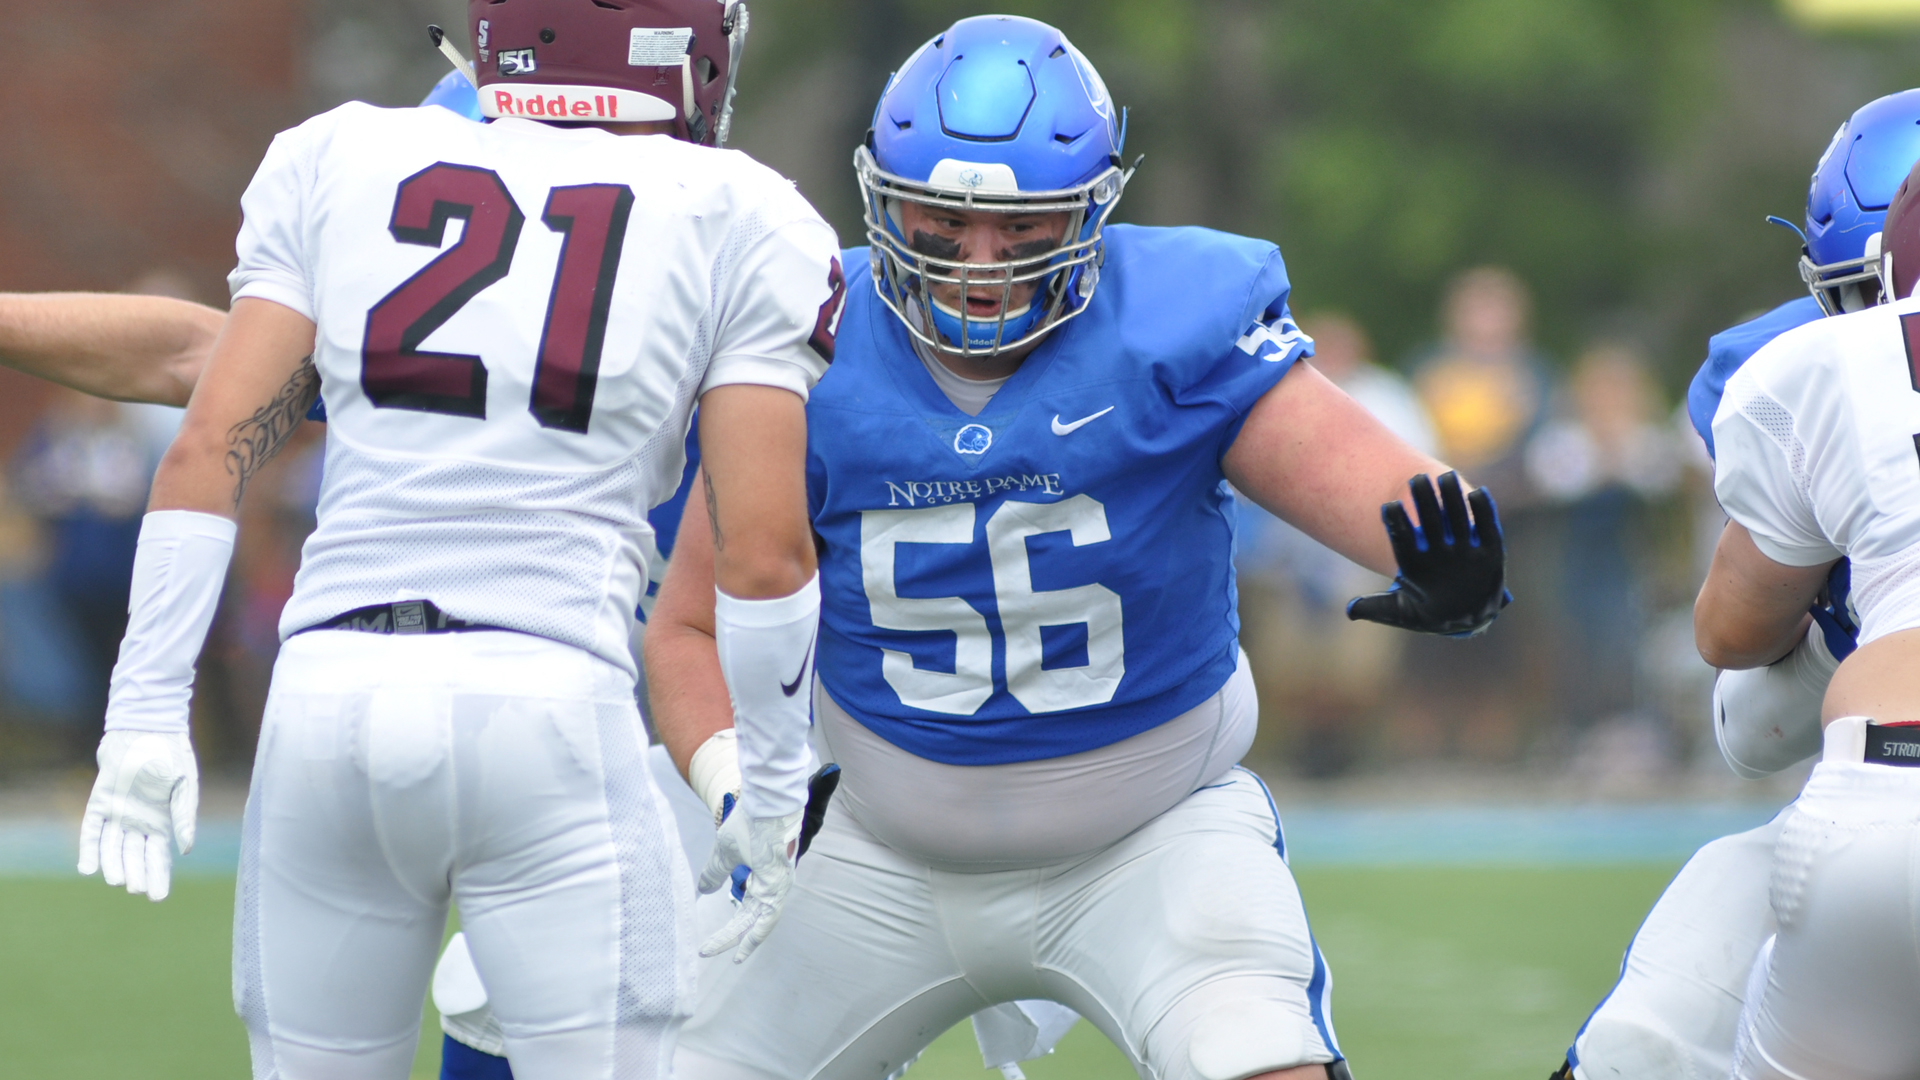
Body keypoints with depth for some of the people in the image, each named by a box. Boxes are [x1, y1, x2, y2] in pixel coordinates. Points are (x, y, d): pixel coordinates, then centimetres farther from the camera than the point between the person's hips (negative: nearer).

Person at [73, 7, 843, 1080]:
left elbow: (211, 450, 5)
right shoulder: (732, 225, 5)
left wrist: (149, 709, 6)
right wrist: (772, 790, 11)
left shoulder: (341, 169, 12)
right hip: (551, 721, -3)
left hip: (329, 706, 3)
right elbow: (763, 549, 0)